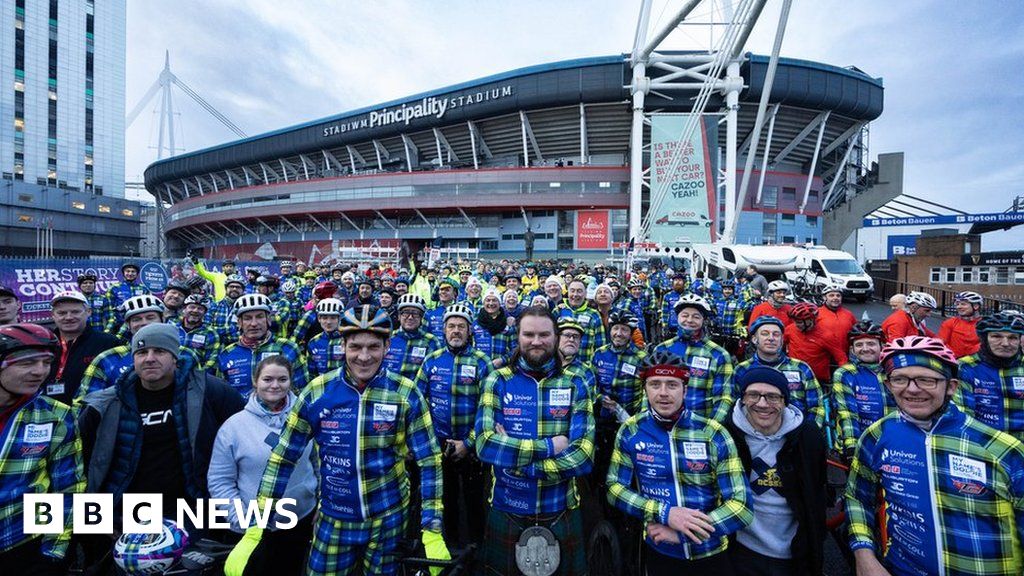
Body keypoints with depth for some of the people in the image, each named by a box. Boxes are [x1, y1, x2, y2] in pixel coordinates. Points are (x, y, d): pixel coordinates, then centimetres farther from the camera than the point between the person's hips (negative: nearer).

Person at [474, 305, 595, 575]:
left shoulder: (574, 384, -4)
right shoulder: (498, 380, -6)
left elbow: (584, 456, -13)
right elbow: (485, 444, -18)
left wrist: (517, 464, -18)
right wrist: (550, 446, -19)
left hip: (561, 513, 0)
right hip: (506, 512, 0)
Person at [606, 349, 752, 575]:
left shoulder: (714, 434, -14)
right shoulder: (631, 430, -10)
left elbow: (742, 505, -16)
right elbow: (614, 487, -7)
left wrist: (680, 533, -23)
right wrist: (664, 513, -22)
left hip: (711, 554, -1)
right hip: (658, 552, 1)